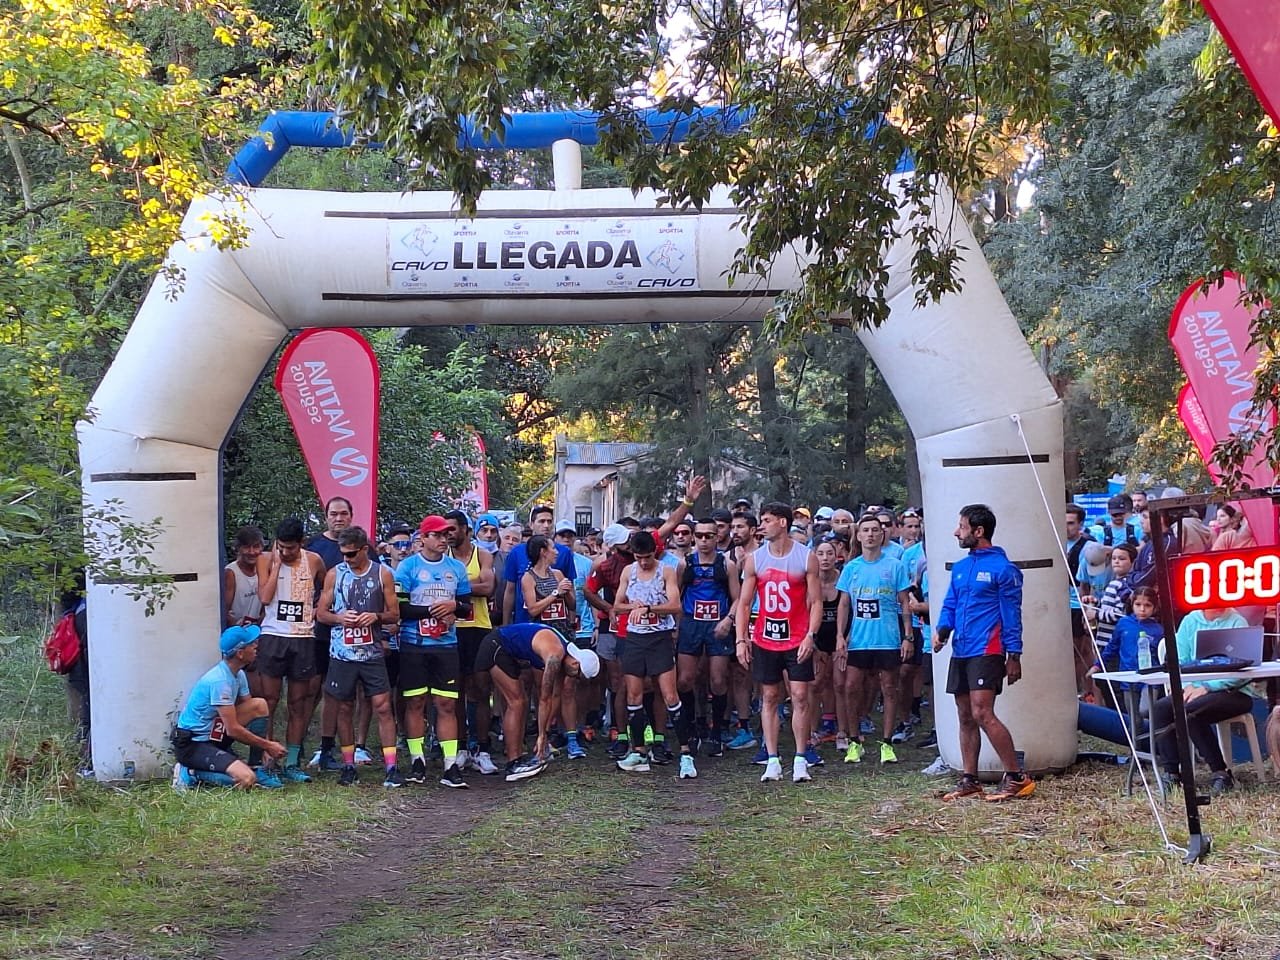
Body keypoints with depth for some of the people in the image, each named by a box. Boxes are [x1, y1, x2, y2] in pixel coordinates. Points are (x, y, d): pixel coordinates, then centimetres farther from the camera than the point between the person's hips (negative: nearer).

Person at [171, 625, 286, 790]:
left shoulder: (239, 675, 4)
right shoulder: (220, 681, -24)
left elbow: (256, 714, 12)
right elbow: (233, 730, -23)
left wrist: (268, 744, -2)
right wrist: (268, 746, -15)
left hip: (215, 735, 9)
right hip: (191, 744, -9)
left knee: (260, 705, -1)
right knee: (245, 779, -26)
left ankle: (256, 768, 2)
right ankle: (191, 773, -7)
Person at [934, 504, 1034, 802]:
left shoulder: (1002, 568, -7)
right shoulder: (960, 568, 15)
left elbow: (1012, 613, -8)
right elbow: (950, 605, 16)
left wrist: (1014, 656, -11)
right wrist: (941, 629, -5)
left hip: (986, 652, -8)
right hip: (960, 652, 8)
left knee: (982, 714, -15)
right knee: (965, 717, 10)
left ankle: (1017, 777, -9)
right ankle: (969, 780, 16)